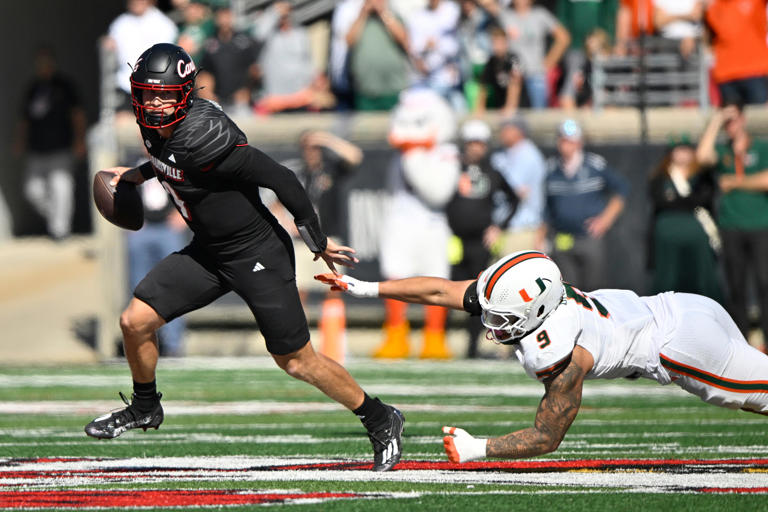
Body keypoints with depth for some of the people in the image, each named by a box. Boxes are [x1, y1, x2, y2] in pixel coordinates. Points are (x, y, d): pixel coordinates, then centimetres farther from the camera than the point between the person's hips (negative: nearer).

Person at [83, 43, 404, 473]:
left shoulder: (202, 135, -31)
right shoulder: (157, 127, -5)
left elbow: (281, 180, -26)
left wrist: (319, 242, -17)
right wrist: (139, 174, 19)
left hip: (257, 255, -8)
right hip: (208, 252, 8)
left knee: (298, 362, 1)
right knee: (135, 321, 0)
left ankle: (382, 421, 20)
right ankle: (145, 407, 27)